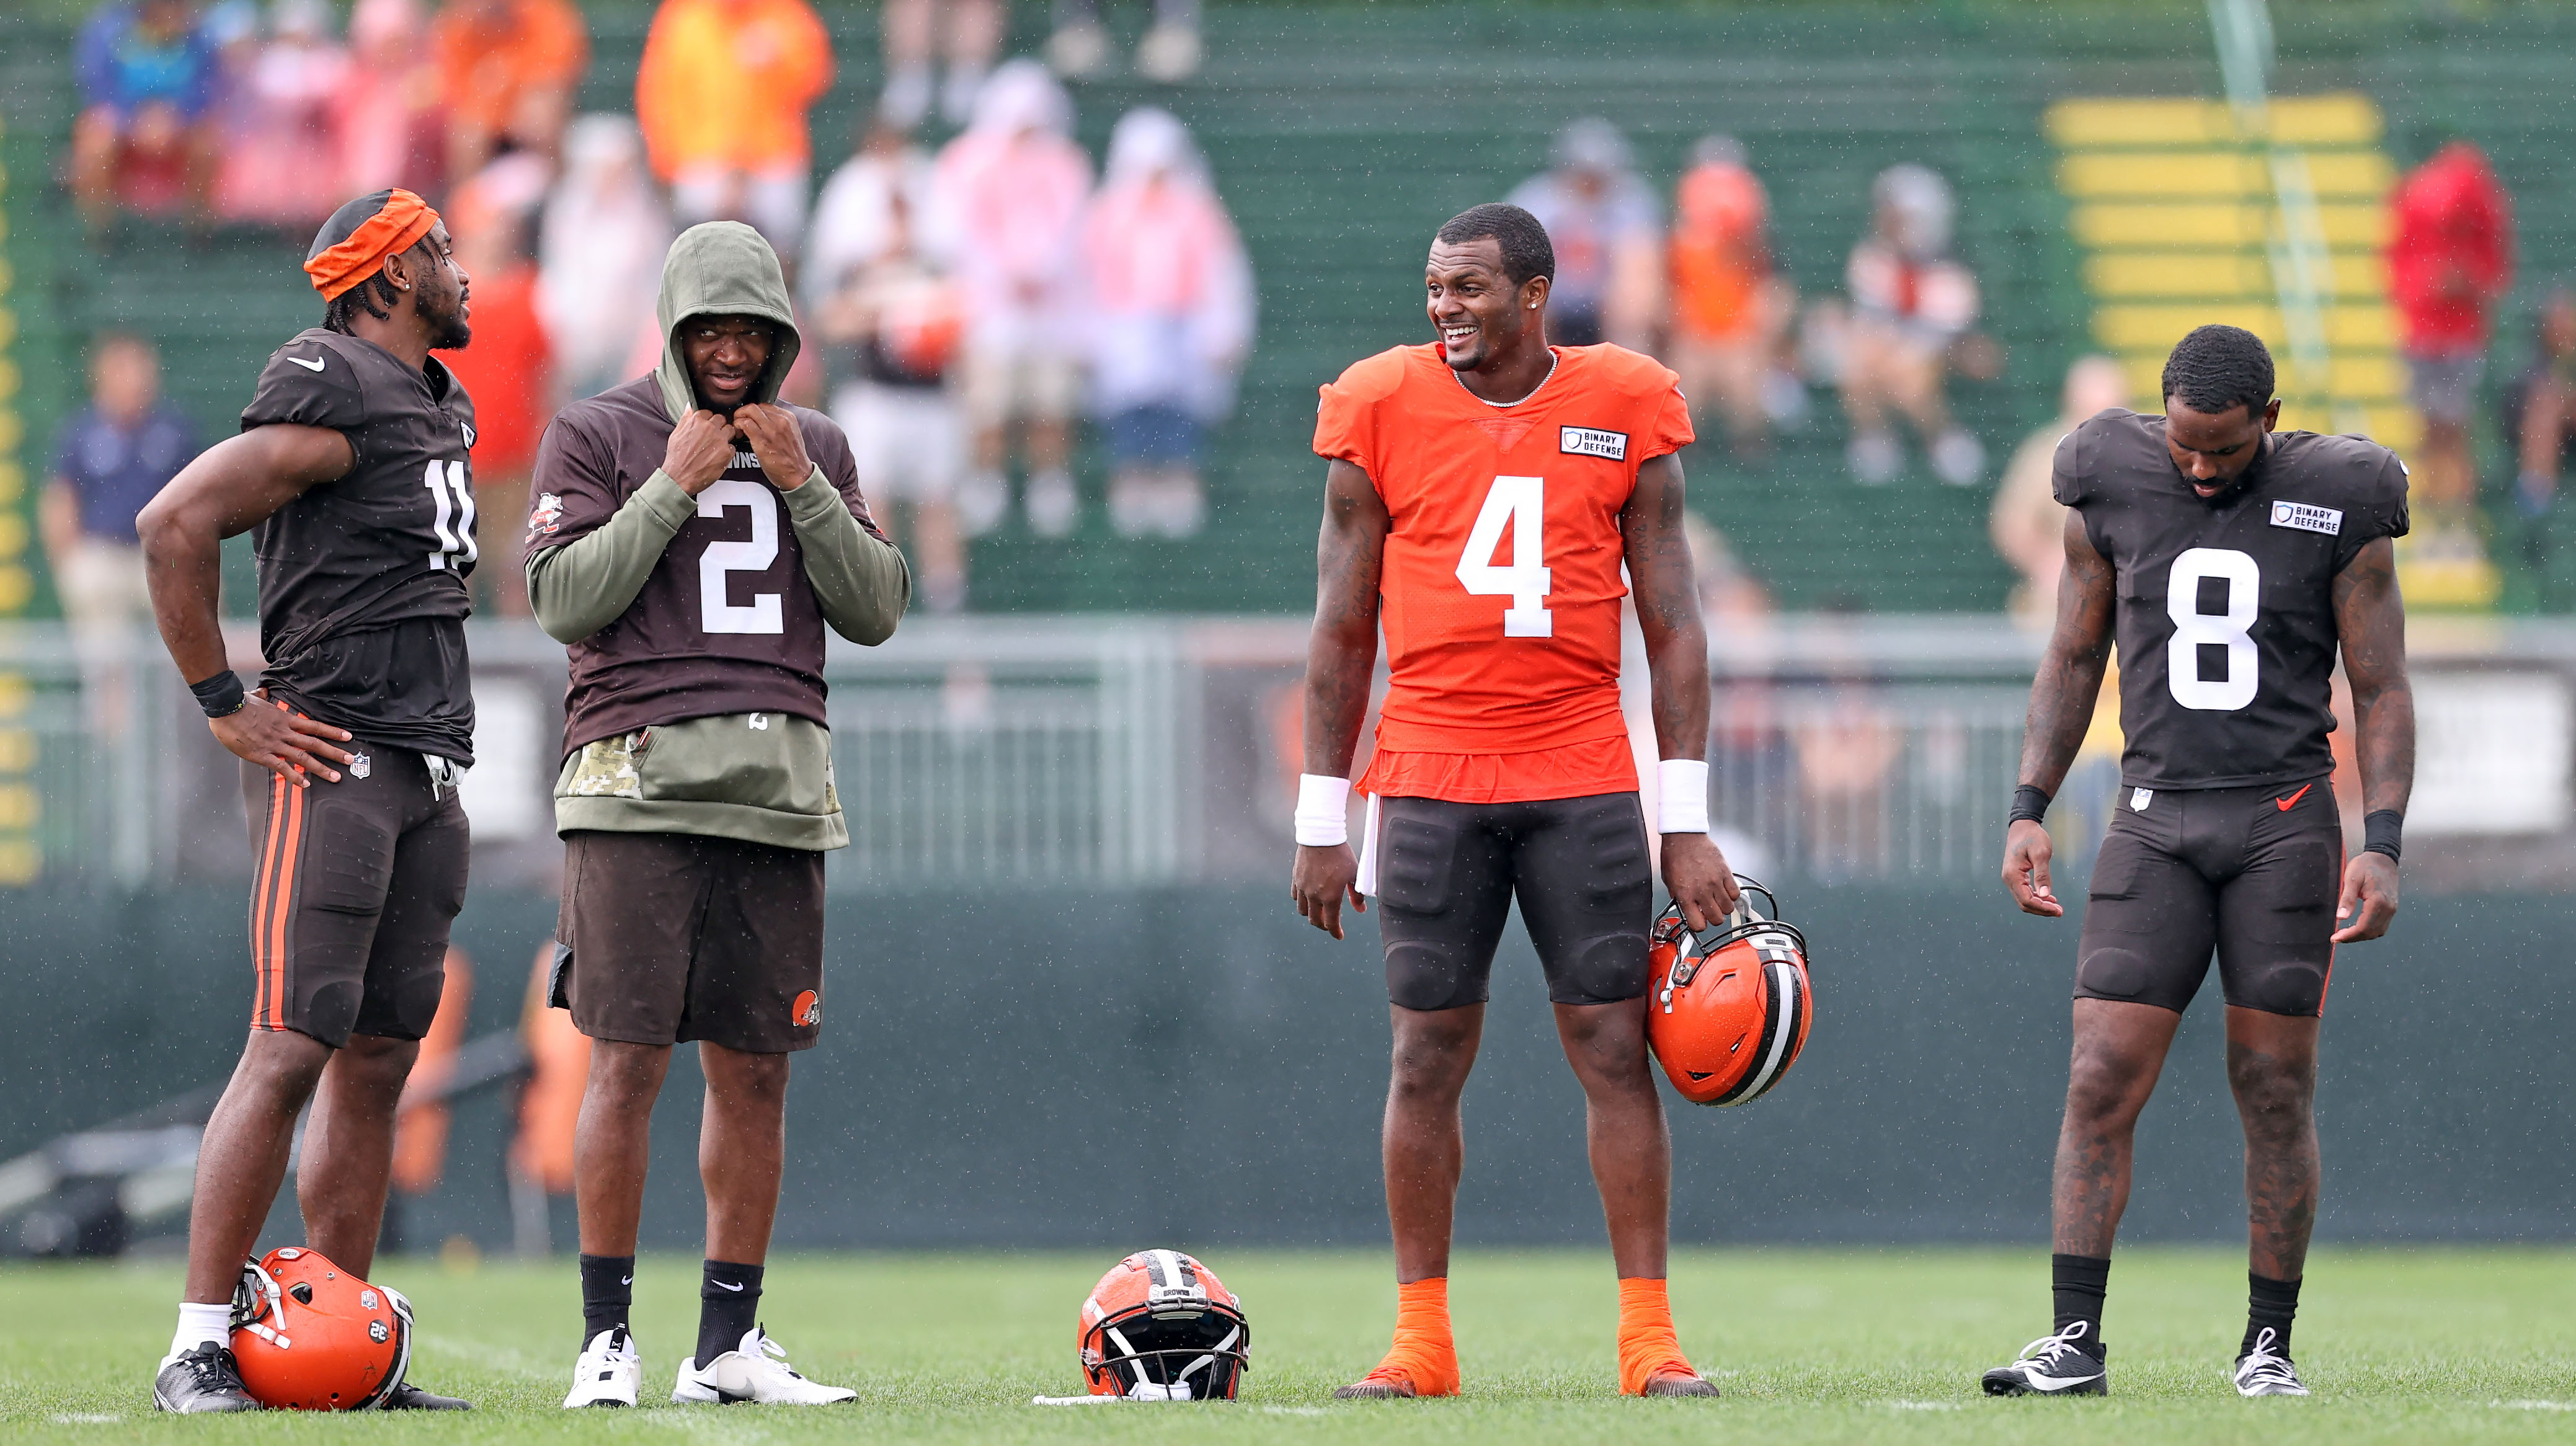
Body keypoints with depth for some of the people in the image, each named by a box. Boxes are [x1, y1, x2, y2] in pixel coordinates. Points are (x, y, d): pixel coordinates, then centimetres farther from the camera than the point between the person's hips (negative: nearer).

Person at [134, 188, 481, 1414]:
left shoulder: (444, 410, 18)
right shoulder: (334, 399, -12)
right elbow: (175, 526, -18)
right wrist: (229, 709, -14)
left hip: (427, 768, 9)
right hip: (332, 761, -9)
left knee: (378, 1059, 7)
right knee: (292, 1049, -12)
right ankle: (201, 1346, -11)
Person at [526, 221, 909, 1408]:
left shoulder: (816, 448, 17)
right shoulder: (599, 435, 5)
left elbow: (876, 611, 9)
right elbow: (564, 601, -6)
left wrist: (800, 486, -1)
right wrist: (674, 487, -9)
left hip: (777, 787, 4)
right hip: (641, 781, -4)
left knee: (755, 1069, 4)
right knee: (629, 1058, -9)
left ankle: (729, 1342, 9)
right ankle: (608, 1338, -5)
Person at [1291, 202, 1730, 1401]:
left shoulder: (1626, 409, 3)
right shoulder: (1384, 407, 2)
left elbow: (1672, 625, 5)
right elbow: (1342, 631, 7)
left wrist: (1688, 823, 0)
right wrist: (1324, 823, 4)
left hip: (1585, 781, 0)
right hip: (1431, 777, 0)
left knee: (1616, 1049, -2)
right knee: (1427, 1054, 0)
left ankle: (1648, 1338, 2)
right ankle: (1420, 1339, 8)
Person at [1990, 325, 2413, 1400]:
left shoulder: (2336, 505, -3)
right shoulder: (2114, 487, 2)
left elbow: (2382, 693, 0)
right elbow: (2073, 660, 11)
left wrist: (2382, 847, -10)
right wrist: (2028, 811, 3)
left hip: (2286, 825, -1)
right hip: (2158, 818, 2)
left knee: (2275, 1088, 0)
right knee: (2103, 1082, -8)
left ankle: (2269, 1344, 10)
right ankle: (2076, 1341, -6)